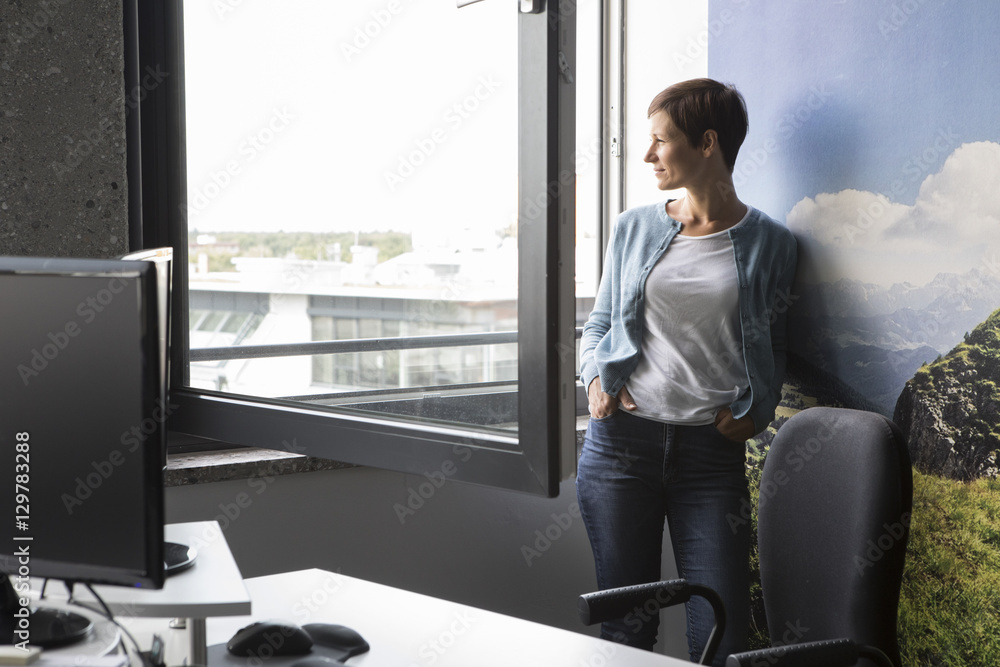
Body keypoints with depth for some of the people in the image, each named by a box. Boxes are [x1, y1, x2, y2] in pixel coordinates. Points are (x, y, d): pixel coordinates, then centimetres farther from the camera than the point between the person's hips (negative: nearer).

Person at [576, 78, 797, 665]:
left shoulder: (770, 243, 4)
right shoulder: (635, 228, 9)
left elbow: (774, 347, 11)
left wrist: (754, 411, -5)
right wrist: (597, 378, 0)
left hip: (711, 449, -1)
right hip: (622, 439, 2)